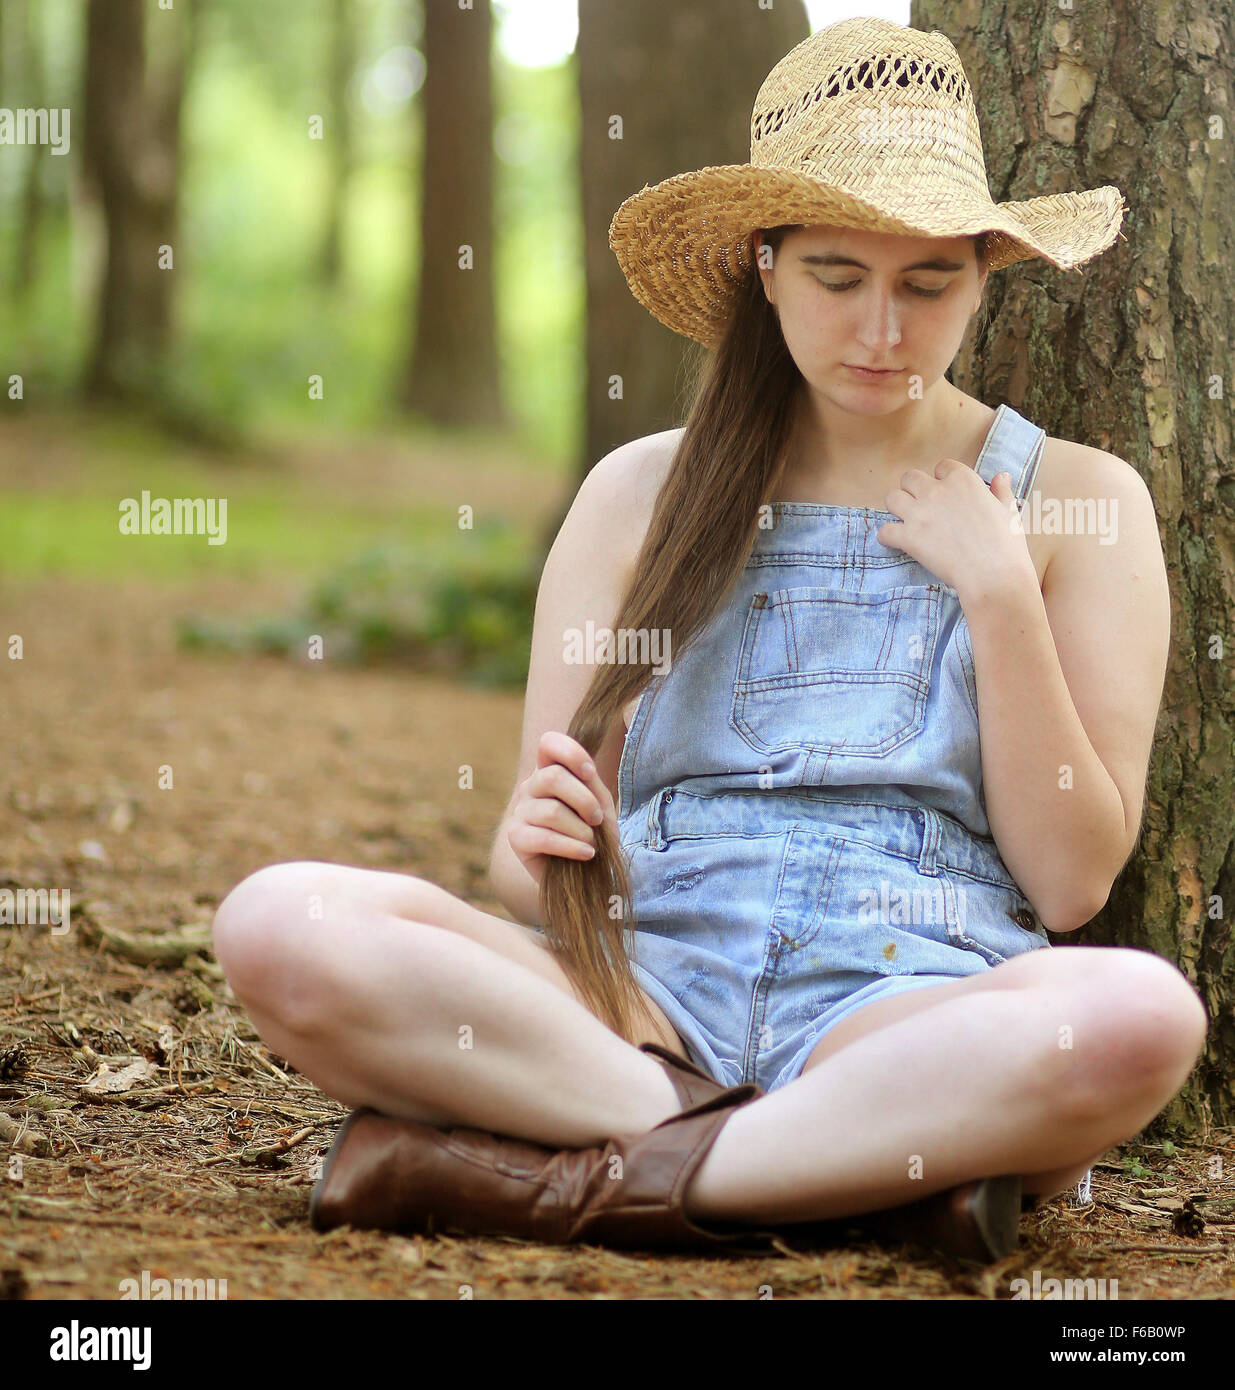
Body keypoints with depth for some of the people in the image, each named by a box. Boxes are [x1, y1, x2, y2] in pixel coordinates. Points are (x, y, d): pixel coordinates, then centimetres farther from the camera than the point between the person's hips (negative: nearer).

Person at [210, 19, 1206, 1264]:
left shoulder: (1078, 500, 11)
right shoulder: (644, 493, 15)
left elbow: (1072, 882, 5)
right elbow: (539, 856, 13)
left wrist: (1001, 594, -3)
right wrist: (543, 846, -11)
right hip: (650, 987, 2)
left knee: (1139, 1012, -37)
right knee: (281, 924, -26)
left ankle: (579, 1180, -25)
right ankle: (876, 1161, -23)